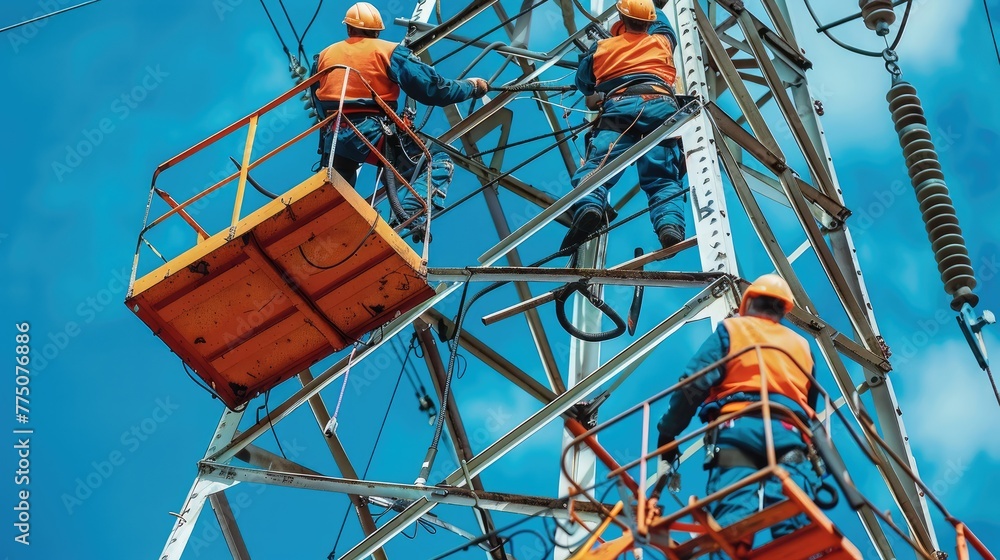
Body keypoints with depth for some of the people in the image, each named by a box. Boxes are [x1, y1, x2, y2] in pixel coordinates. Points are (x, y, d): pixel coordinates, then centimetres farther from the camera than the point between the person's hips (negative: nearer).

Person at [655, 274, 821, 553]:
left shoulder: (730, 330, 18)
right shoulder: (802, 346, 32)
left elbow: (693, 384, 5)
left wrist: (667, 438, 7)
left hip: (737, 430, -3)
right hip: (789, 435, 3)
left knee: (732, 526, -21)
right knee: (796, 530, -14)